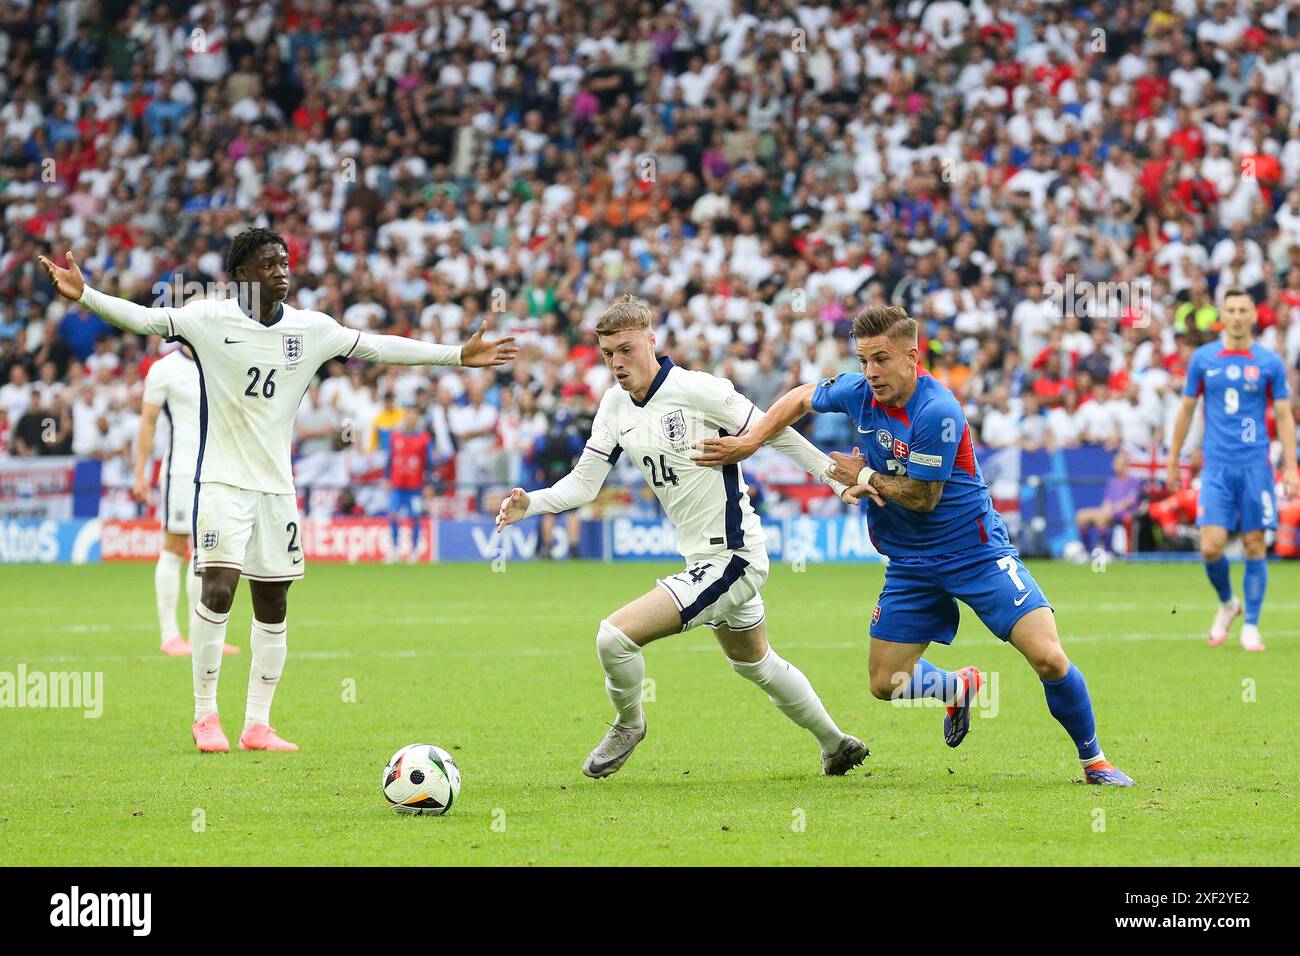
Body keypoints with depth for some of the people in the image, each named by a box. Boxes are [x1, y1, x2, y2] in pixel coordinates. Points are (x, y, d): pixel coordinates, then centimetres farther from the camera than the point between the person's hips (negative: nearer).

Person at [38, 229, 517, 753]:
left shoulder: (311, 328, 4)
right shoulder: (211, 318, -7)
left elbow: (378, 347, 11)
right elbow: (144, 318, -16)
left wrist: (458, 355, 11)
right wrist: (84, 294, -32)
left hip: (277, 484, 5)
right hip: (222, 480, -5)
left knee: (272, 604, 6)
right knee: (218, 588, -18)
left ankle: (257, 725, 14)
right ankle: (205, 716, -4)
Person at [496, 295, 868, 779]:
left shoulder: (696, 389, -20)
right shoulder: (615, 404, 2)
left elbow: (774, 432, -13)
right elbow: (583, 484, 2)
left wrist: (840, 477, -10)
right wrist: (530, 503, -15)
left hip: (732, 557, -9)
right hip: (703, 558, 9)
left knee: (615, 635, -18)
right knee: (757, 665, 27)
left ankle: (628, 725, 10)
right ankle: (836, 744, 46)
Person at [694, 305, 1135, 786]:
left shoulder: (936, 412, -25)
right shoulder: (858, 392, -5)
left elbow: (922, 497, -19)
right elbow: (800, 398, 15)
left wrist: (865, 476, -8)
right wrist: (749, 441, 4)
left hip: (977, 554, -6)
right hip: (910, 563, 6)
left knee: (1048, 658, -17)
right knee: (885, 684, 4)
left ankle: (1093, 759, 4)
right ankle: (959, 688, 37)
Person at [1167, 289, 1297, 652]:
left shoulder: (1270, 362, 1)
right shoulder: (1203, 359, 4)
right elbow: (1186, 410, 12)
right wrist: (1173, 459, 13)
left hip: (1255, 466, 0)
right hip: (1216, 467, 0)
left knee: (1255, 547, -1)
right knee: (1211, 546, -9)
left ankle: (1250, 627, 11)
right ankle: (1227, 603, 20)